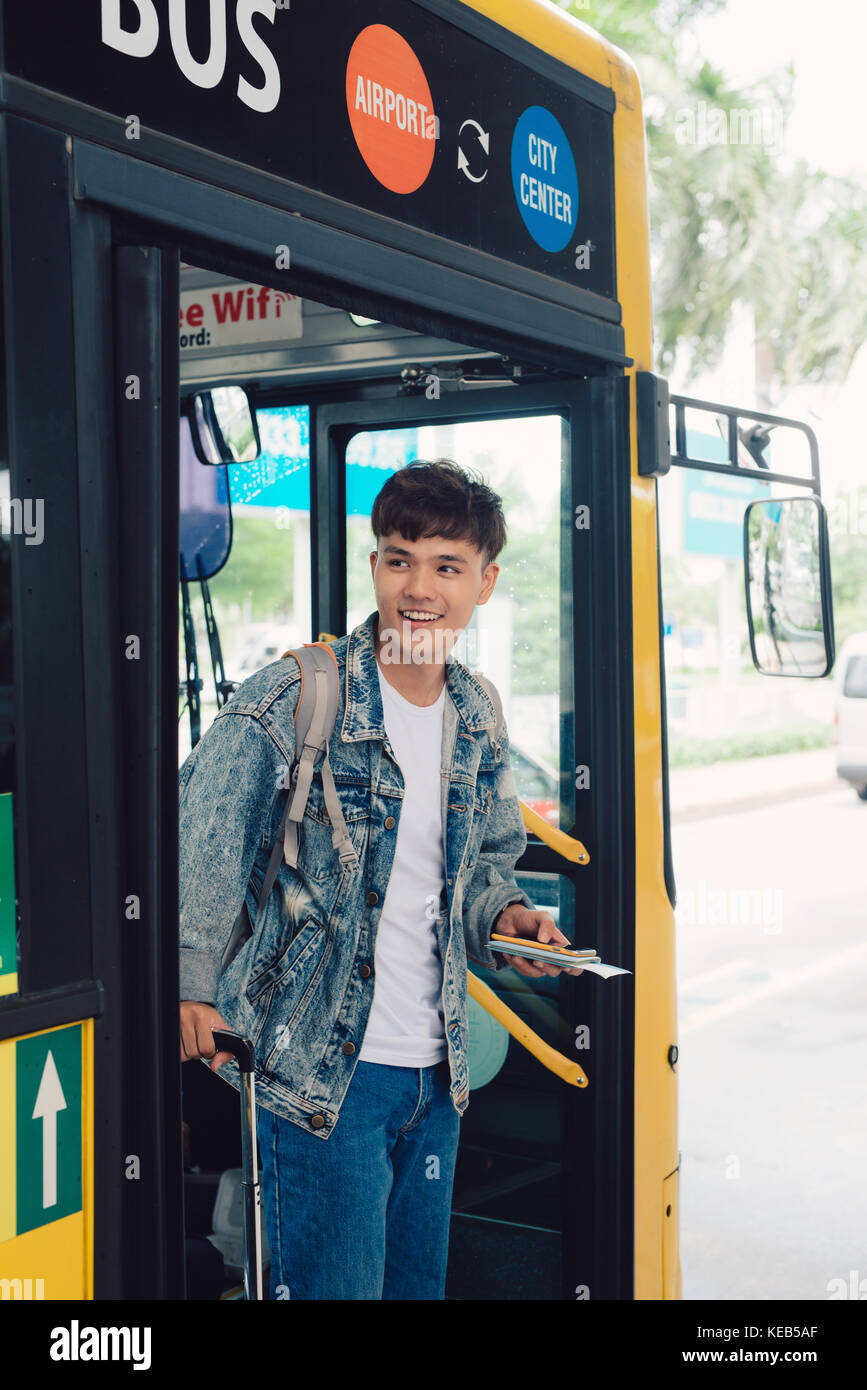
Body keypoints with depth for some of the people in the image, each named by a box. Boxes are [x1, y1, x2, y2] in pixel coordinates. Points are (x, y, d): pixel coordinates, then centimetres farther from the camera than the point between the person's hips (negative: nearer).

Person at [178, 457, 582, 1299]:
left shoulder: (477, 719, 8)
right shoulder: (294, 700, -12)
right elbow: (200, 843, -19)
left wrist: (505, 915, 1)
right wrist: (189, 982, -32)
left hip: (436, 1071, 7)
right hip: (319, 1068, -6)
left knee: (419, 1280, 18)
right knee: (333, 1284, -2)